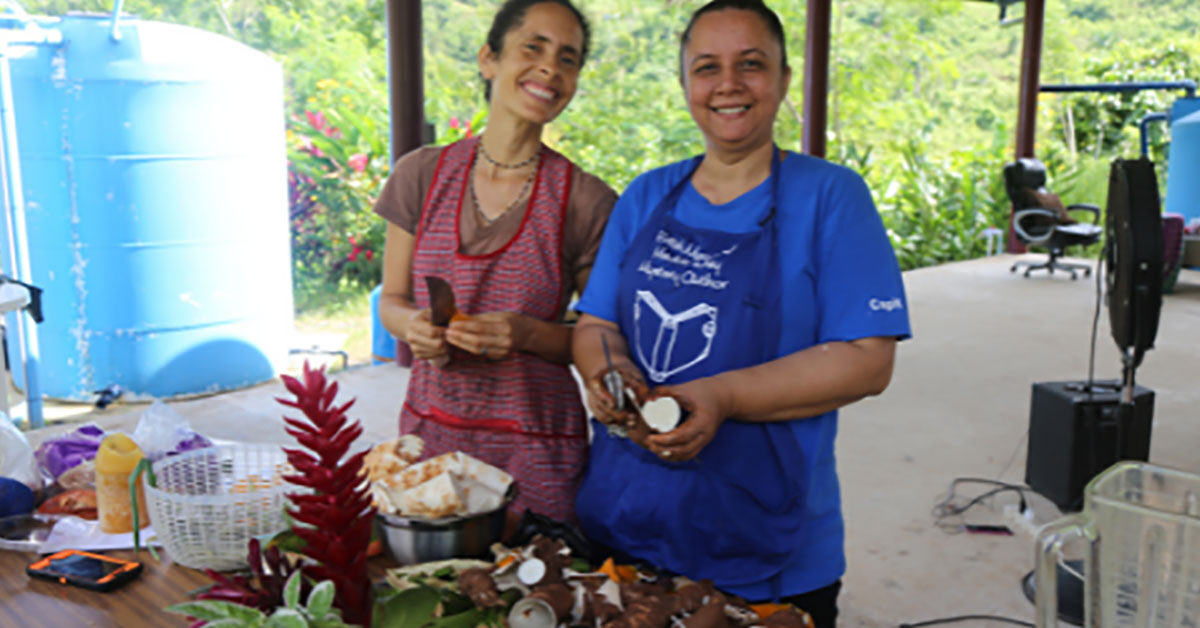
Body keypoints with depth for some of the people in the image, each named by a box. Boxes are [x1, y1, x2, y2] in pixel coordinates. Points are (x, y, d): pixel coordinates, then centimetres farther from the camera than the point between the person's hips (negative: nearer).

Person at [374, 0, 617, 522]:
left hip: (537, 446, -2)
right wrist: (413, 324, -13)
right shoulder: (421, 174, 0)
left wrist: (528, 334, -19)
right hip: (429, 430, 2)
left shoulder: (587, 202, -7)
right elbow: (391, 298, 9)